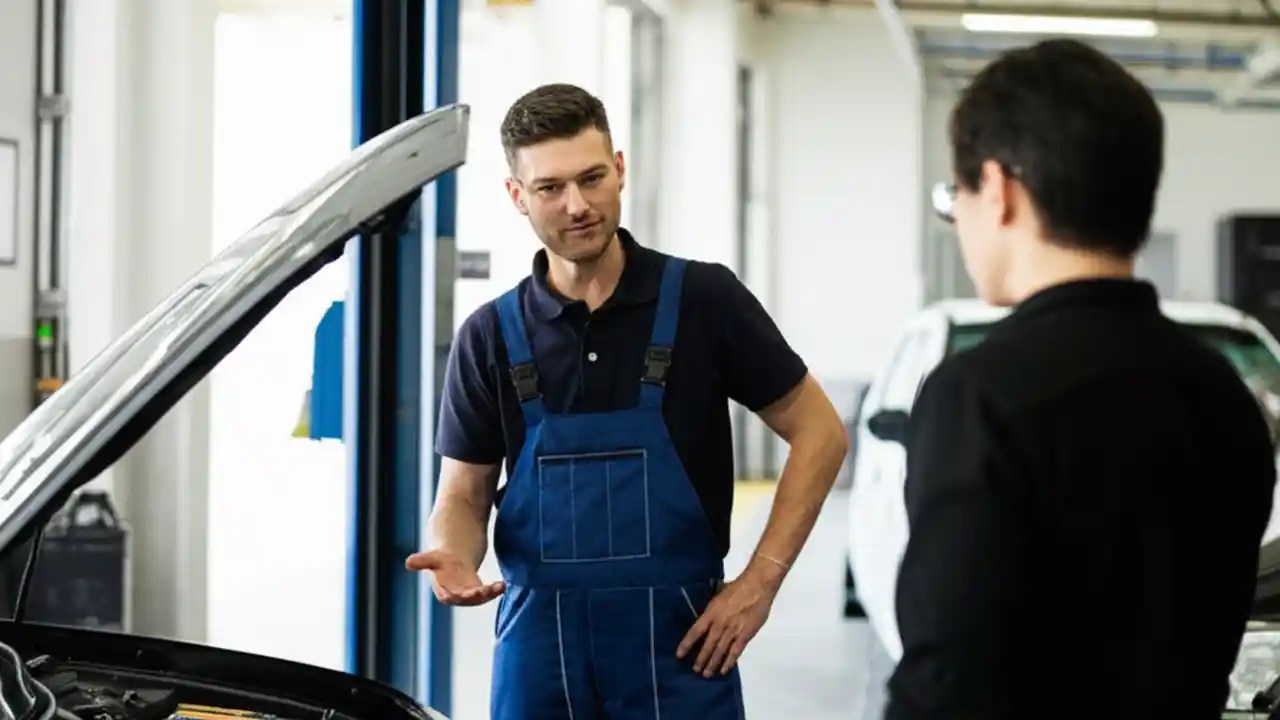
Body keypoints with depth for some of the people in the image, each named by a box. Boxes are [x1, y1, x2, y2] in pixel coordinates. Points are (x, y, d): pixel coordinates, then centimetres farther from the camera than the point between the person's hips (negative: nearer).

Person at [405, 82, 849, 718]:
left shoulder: (702, 300, -3)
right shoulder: (490, 337, 4)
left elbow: (818, 432, 1)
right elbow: (463, 494, 7)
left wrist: (761, 580, -7)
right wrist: (454, 558, -16)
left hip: (678, 640, -2)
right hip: (537, 645, 2)